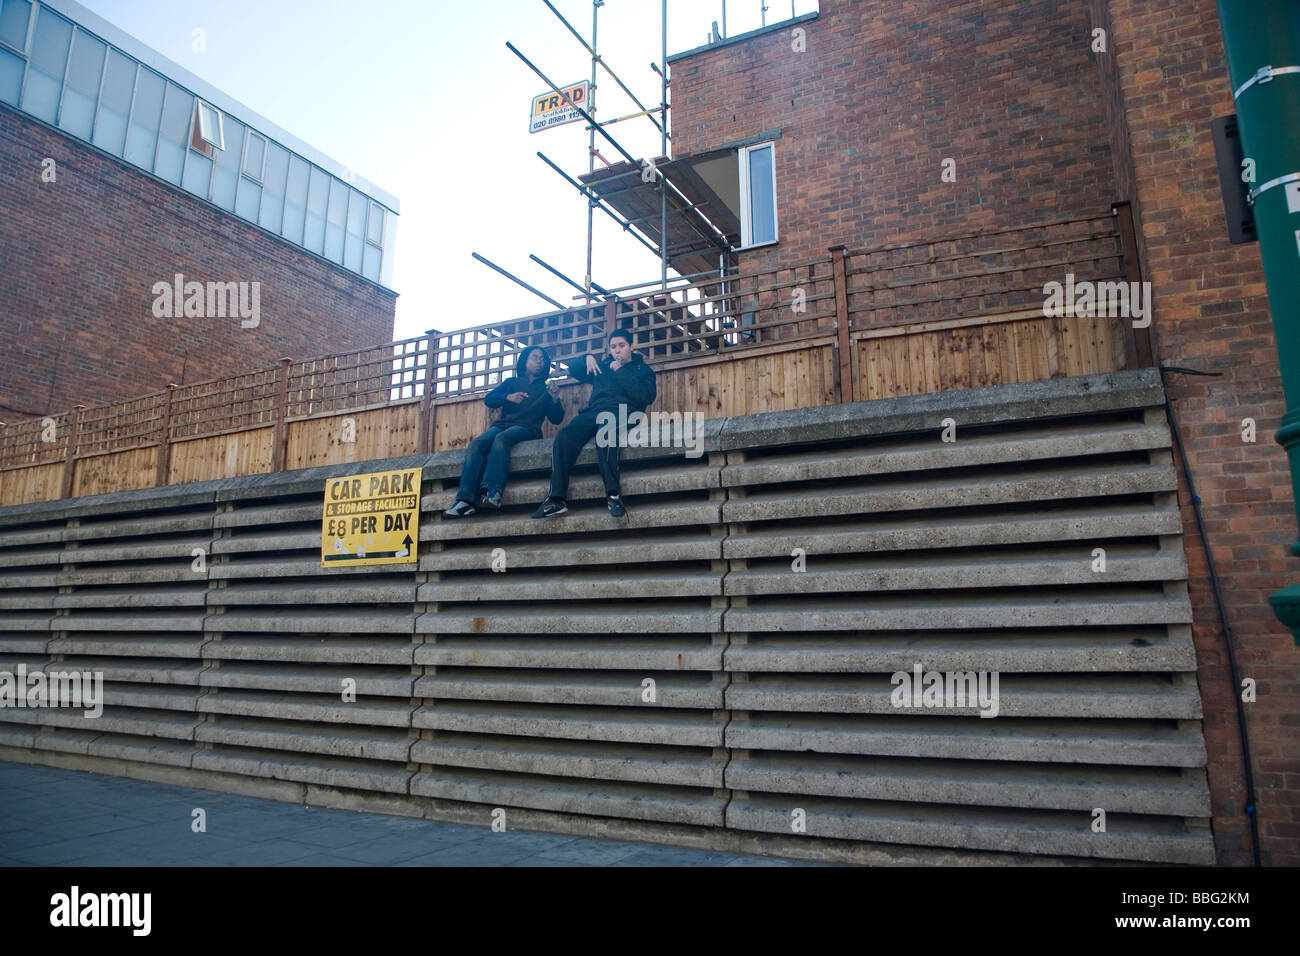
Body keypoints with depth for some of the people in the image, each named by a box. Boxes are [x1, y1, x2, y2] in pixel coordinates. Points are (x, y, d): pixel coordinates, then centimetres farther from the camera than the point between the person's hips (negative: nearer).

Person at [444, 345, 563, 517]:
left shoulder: (545, 389, 21)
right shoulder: (511, 383, 27)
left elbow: (556, 419, 11)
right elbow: (488, 399, 11)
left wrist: (555, 399, -6)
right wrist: (508, 397, -7)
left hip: (526, 428, -3)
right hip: (502, 424, 3)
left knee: (502, 438, -37)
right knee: (476, 444, -28)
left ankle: (493, 492, -54)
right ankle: (466, 500, -42)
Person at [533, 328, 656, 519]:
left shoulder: (643, 370, 18)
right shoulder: (603, 366, 32)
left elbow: (646, 397, -2)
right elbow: (573, 371, 36)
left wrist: (620, 372, -2)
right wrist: (587, 358, 15)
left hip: (622, 411, -4)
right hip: (594, 411, 5)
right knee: (564, 436, -26)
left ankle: (613, 494, -46)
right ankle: (557, 499, -34)